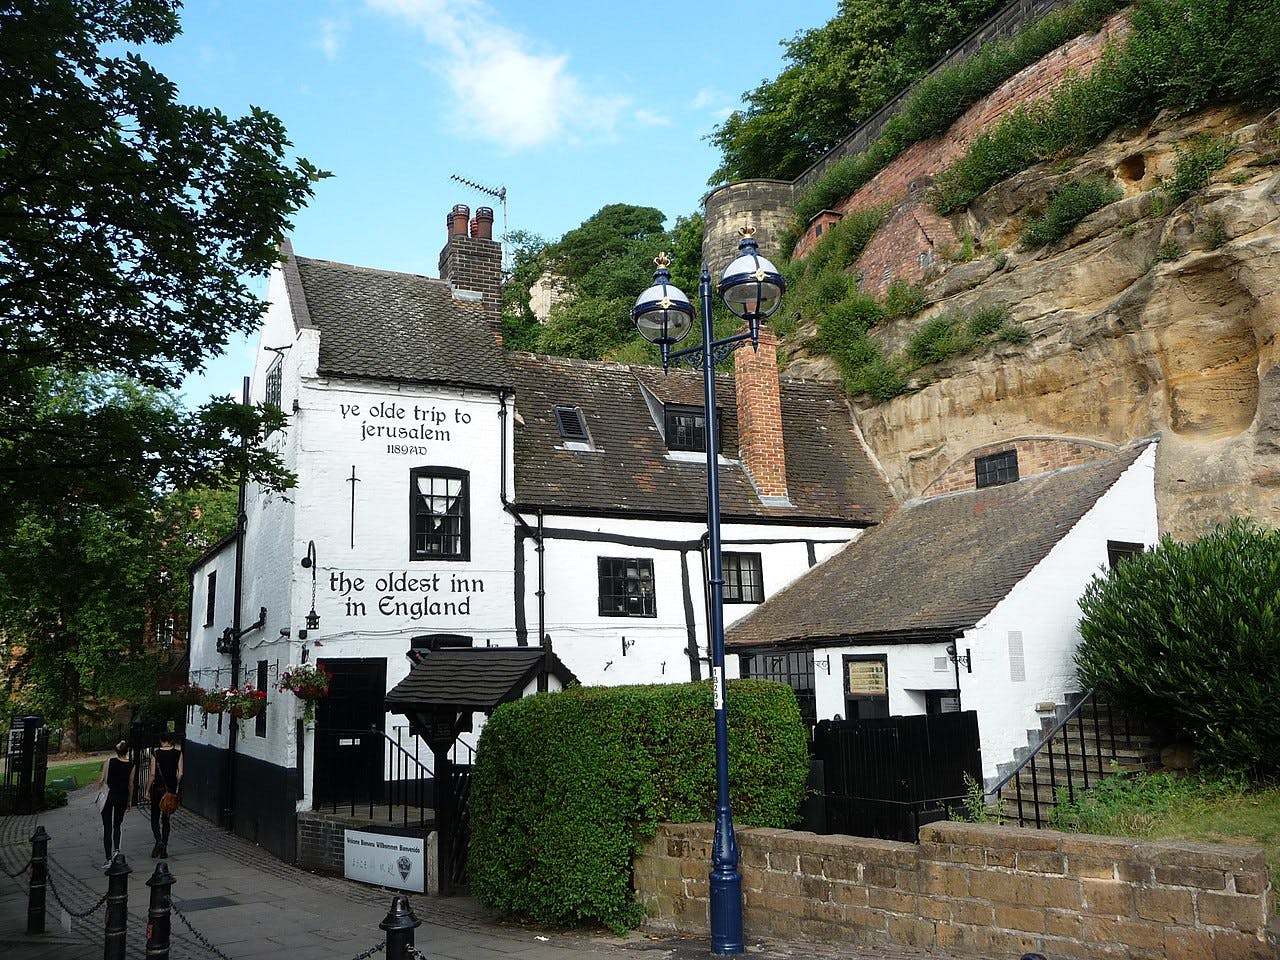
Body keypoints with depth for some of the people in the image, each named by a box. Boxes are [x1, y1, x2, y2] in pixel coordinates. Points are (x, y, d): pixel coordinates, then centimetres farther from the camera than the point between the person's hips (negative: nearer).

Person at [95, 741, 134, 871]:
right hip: (122, 797, 2)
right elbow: (131, 785, 4)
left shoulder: (109, 761, -8)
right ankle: (116, 849, -4)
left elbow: (102, 780, -6)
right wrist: (130, 800, 15)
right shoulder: (131, 765, -3)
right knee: (117, 825, 19)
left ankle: (109, 858, 2)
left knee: (107, 827, 6)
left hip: (109, 795, -2)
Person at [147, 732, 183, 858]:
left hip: (157, 788, -2)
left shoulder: (155, 753, -7)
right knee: (166, 819, 12)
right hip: (171, 789, 2)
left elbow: (153, 774, -9)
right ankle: (164, 849, 12)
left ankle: (159, 841, -14)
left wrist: (148, 789, 0)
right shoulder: (178, 753, -2)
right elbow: (180, 774, -3)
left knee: (155, 818, 10)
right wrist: (176, 787, 11)